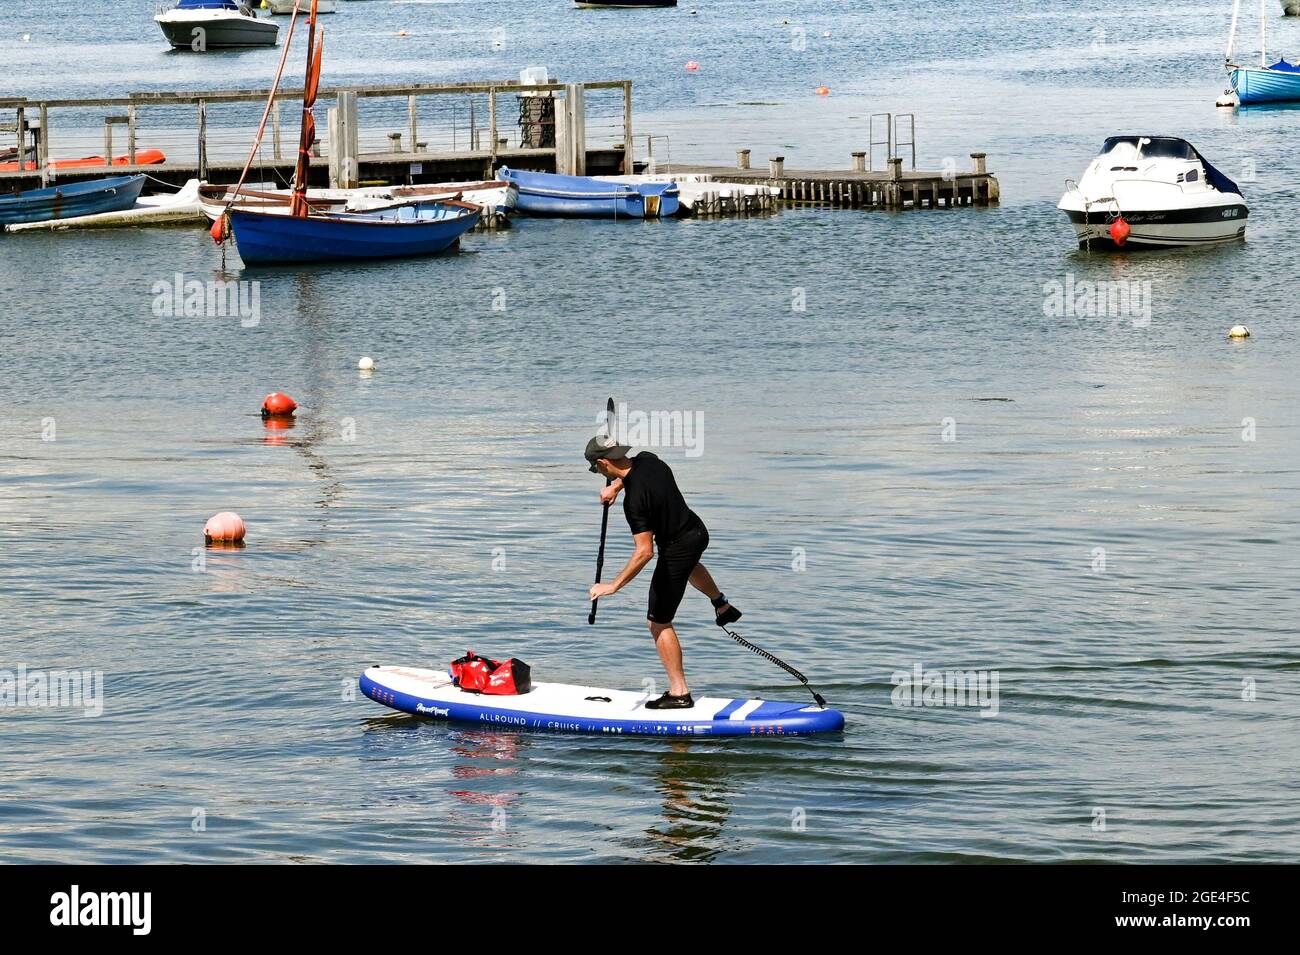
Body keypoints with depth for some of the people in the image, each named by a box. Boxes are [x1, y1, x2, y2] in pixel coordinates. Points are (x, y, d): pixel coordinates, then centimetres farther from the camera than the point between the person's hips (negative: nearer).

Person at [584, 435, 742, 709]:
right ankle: (723, 606, 66)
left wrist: (614, 586, -31)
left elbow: (644, 552, -35)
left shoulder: (634, 500, -33)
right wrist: (616, 485, 7)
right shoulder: (647, 460, -8)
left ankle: (679, 693, 6)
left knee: (658, 623, 3)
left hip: (677, 549, -8)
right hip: (698, 531, 8)